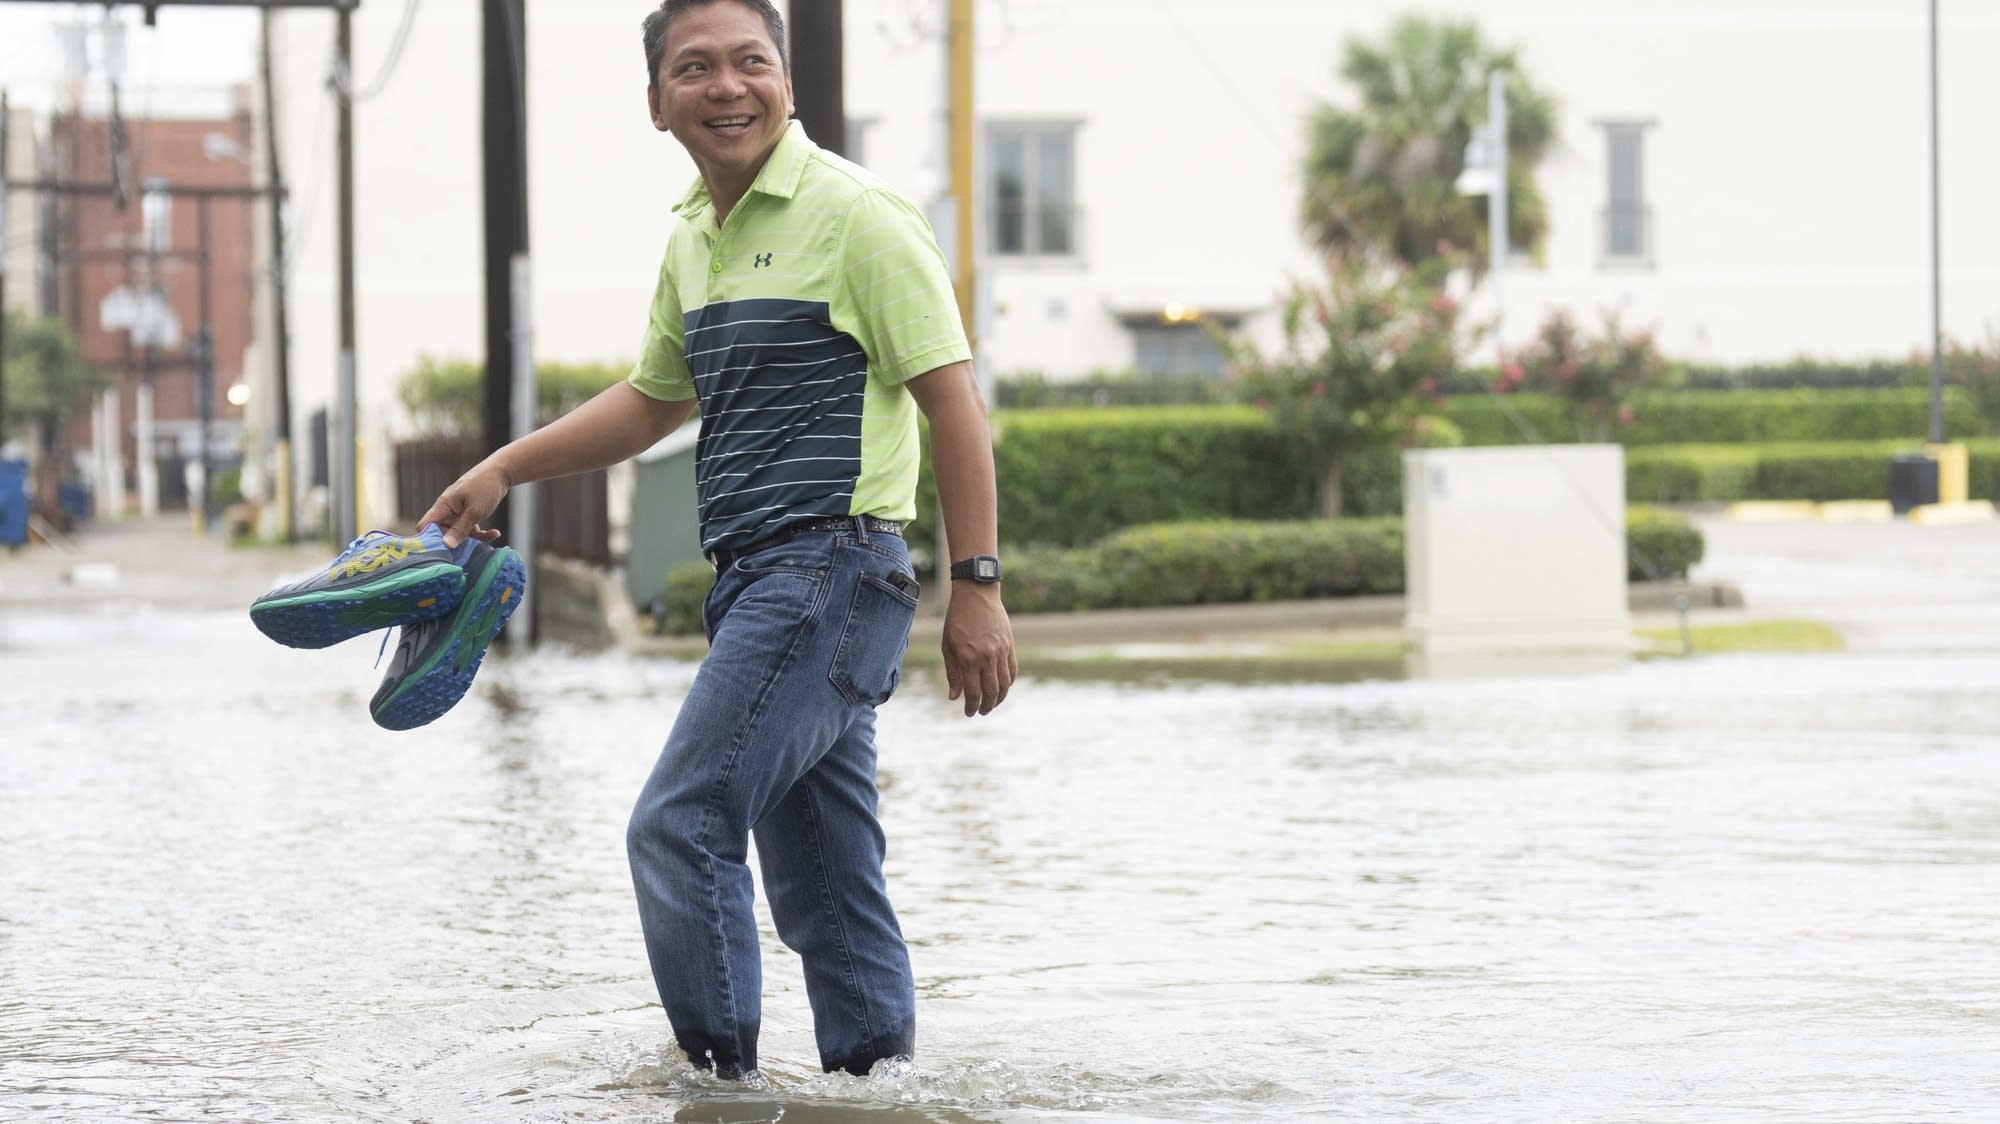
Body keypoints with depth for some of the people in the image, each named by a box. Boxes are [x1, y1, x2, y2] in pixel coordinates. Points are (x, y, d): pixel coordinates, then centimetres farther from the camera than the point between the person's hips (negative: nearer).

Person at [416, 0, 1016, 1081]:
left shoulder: (858, 215, -8)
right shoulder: (693, 242, 16)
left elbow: (953, 400, -12)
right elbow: (653, 400, 32)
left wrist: (976, 585, -17)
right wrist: (504, 469, 25)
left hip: (833, 568, -8)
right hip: (758, 585, 8)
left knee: (679, 827, -14)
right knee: (822, 878, 8)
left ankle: (720, 1076, -9)